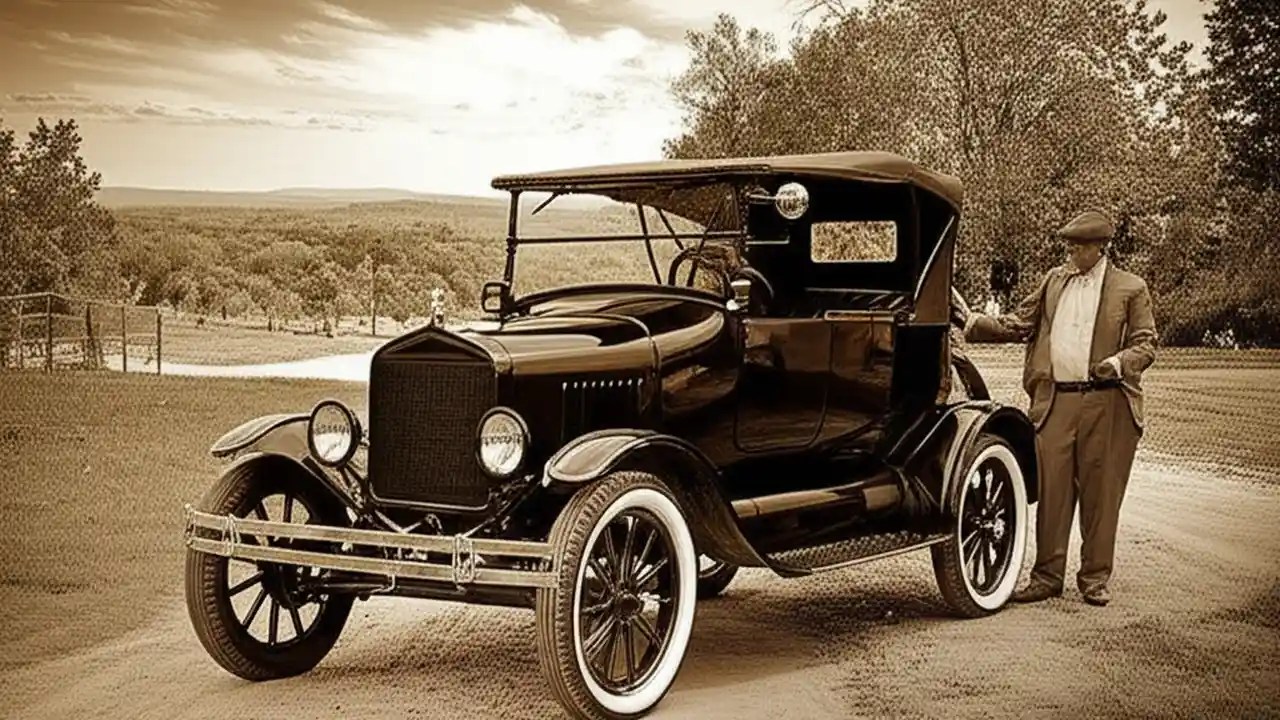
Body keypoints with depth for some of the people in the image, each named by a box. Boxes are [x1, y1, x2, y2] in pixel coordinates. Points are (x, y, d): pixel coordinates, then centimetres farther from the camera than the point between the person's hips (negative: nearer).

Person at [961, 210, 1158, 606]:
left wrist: (1118, 363, -16)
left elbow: (1146, 345, 3)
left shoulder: (1131, 288, 5)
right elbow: (1021, 323, 15)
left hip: (1106, 403, -2)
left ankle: (1095, 578, 15)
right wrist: (976, 323, 1)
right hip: (1054, 400, 2)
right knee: (1050, 491, 2)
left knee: (1099, 493, 3)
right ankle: (1047, 576, 12)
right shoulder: (1053, 280, 15)